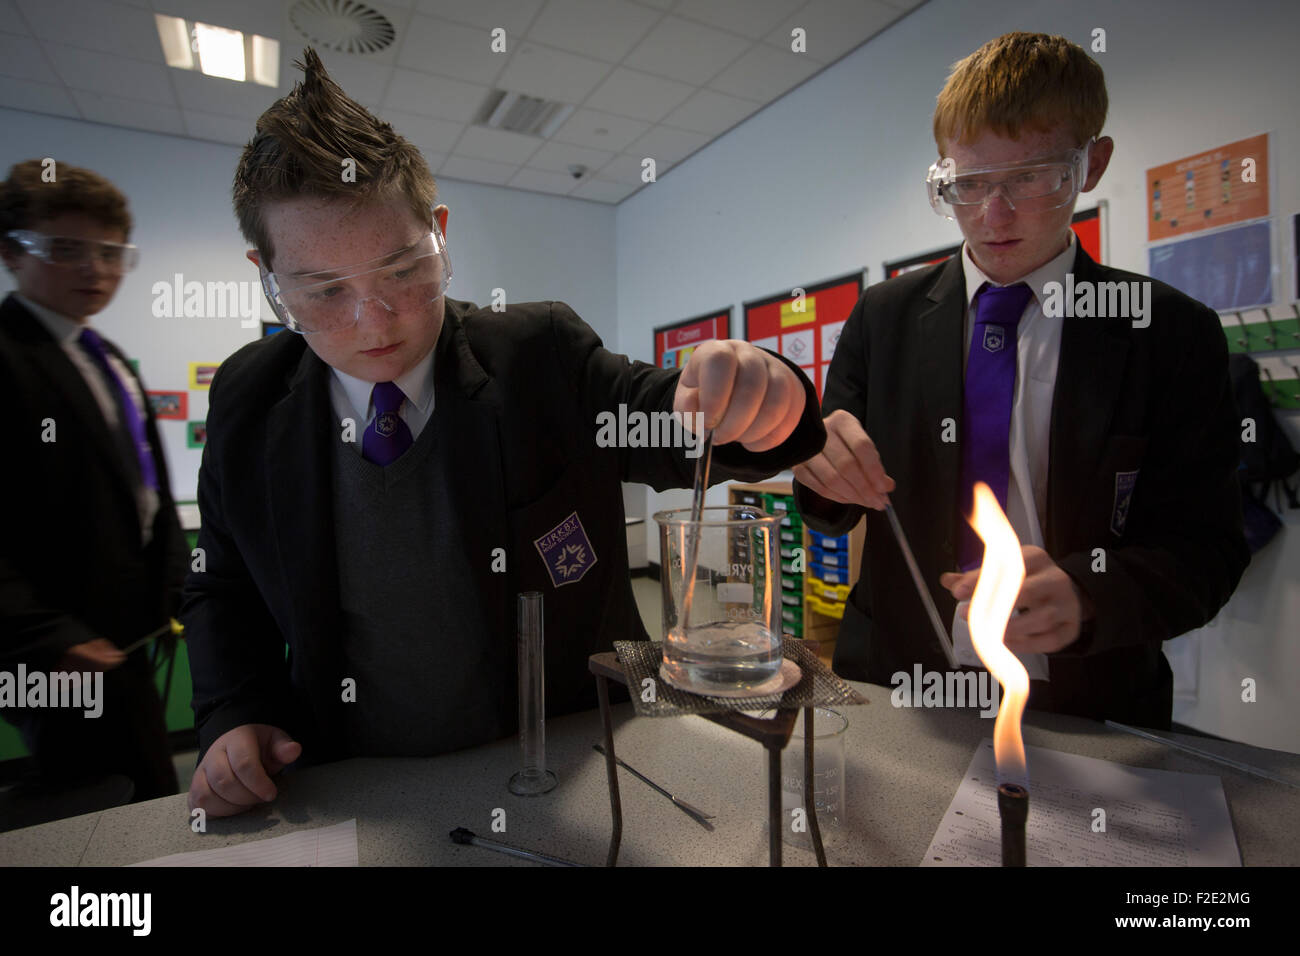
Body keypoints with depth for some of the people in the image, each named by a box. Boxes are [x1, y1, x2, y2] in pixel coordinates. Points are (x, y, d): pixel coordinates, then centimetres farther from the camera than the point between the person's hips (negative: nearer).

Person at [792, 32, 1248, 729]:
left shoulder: (1171, 333, 1)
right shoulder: (882, 317, 4)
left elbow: (1205, 548, -2)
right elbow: (833, 514, 5)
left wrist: (1084, 594, -22)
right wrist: (822, 463, -18)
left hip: (1081, 707, 0)